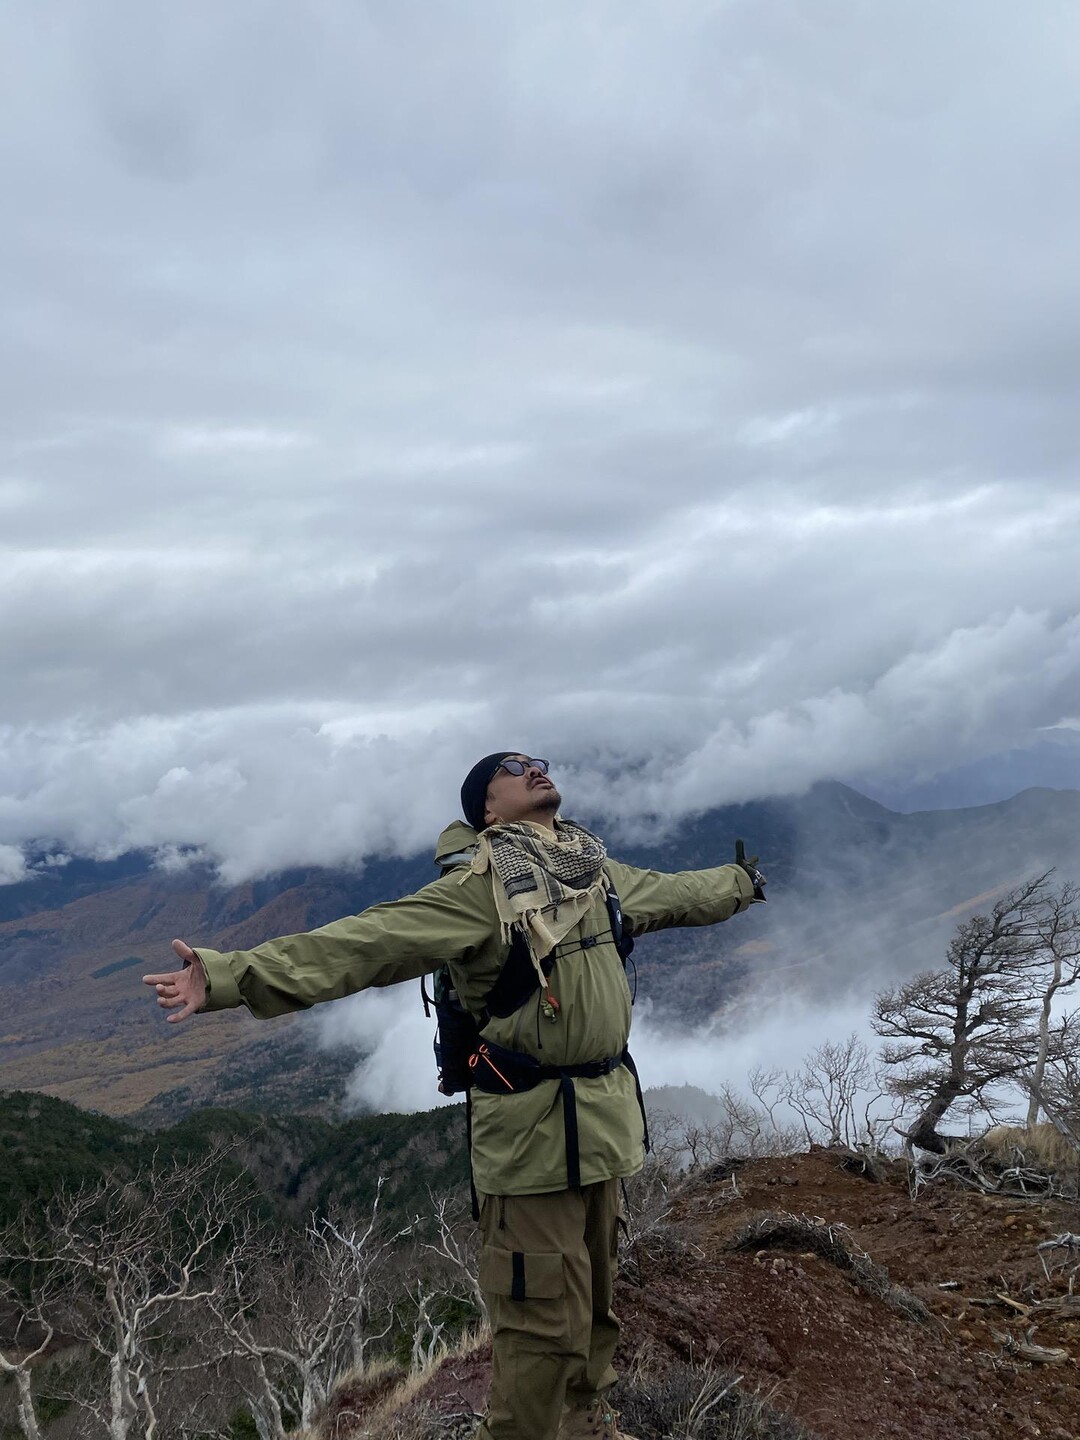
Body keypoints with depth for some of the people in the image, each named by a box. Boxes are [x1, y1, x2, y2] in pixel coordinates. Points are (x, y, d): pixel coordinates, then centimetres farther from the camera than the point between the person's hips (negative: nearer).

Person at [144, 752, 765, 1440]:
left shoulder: (599, 870, 8)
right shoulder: (480, 884, -15)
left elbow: (672, 892, 28)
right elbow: (363, 941, -24)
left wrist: (739, 883, 45)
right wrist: (227, 974, -34)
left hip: (605, 1117, 7)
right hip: (535, 1128, -7)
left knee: (597, 1297, 23)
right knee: (544, 1318, 1)